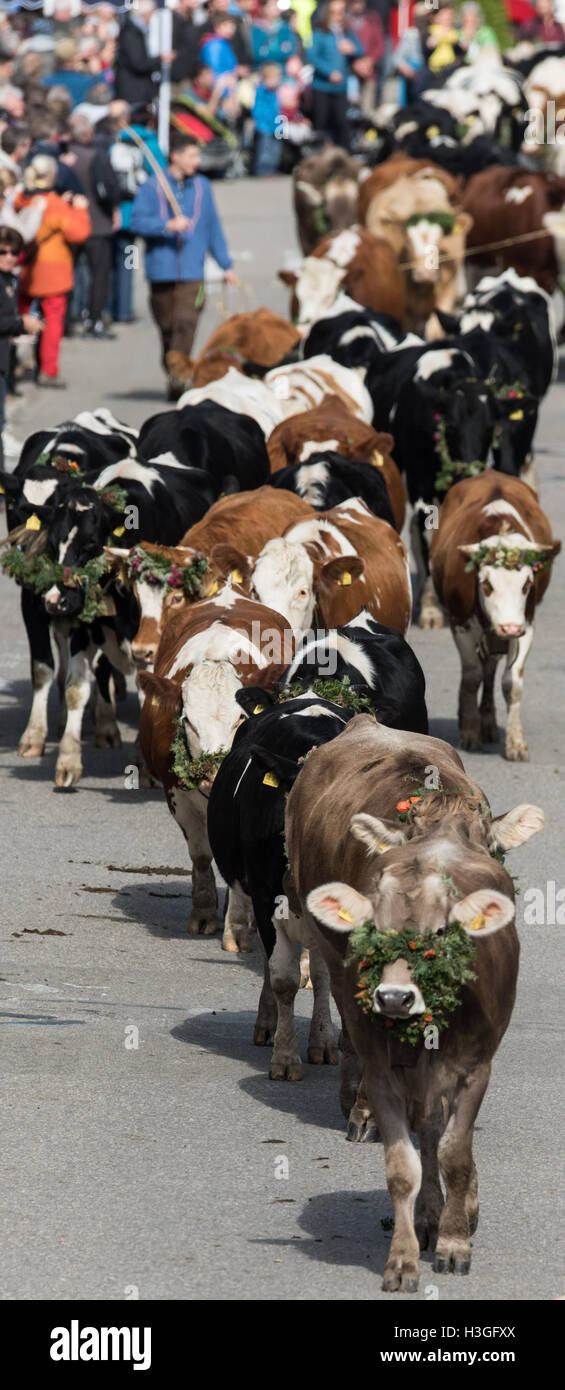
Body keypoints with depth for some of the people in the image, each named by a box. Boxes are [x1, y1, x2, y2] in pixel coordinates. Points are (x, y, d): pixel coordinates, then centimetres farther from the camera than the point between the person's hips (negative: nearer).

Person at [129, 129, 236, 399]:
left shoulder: (201, 187, 12)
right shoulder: (152, 188, 2)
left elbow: (213, 229, 16)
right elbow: (137, 222, -6)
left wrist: (225, 265, 17)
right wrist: (168, 225, -18)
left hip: (192, 272, 0)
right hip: (161, 270, 0)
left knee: (185, 324, -16)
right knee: (167, 328, 7)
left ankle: (176, 379, -23)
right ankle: (172, 374, 21)